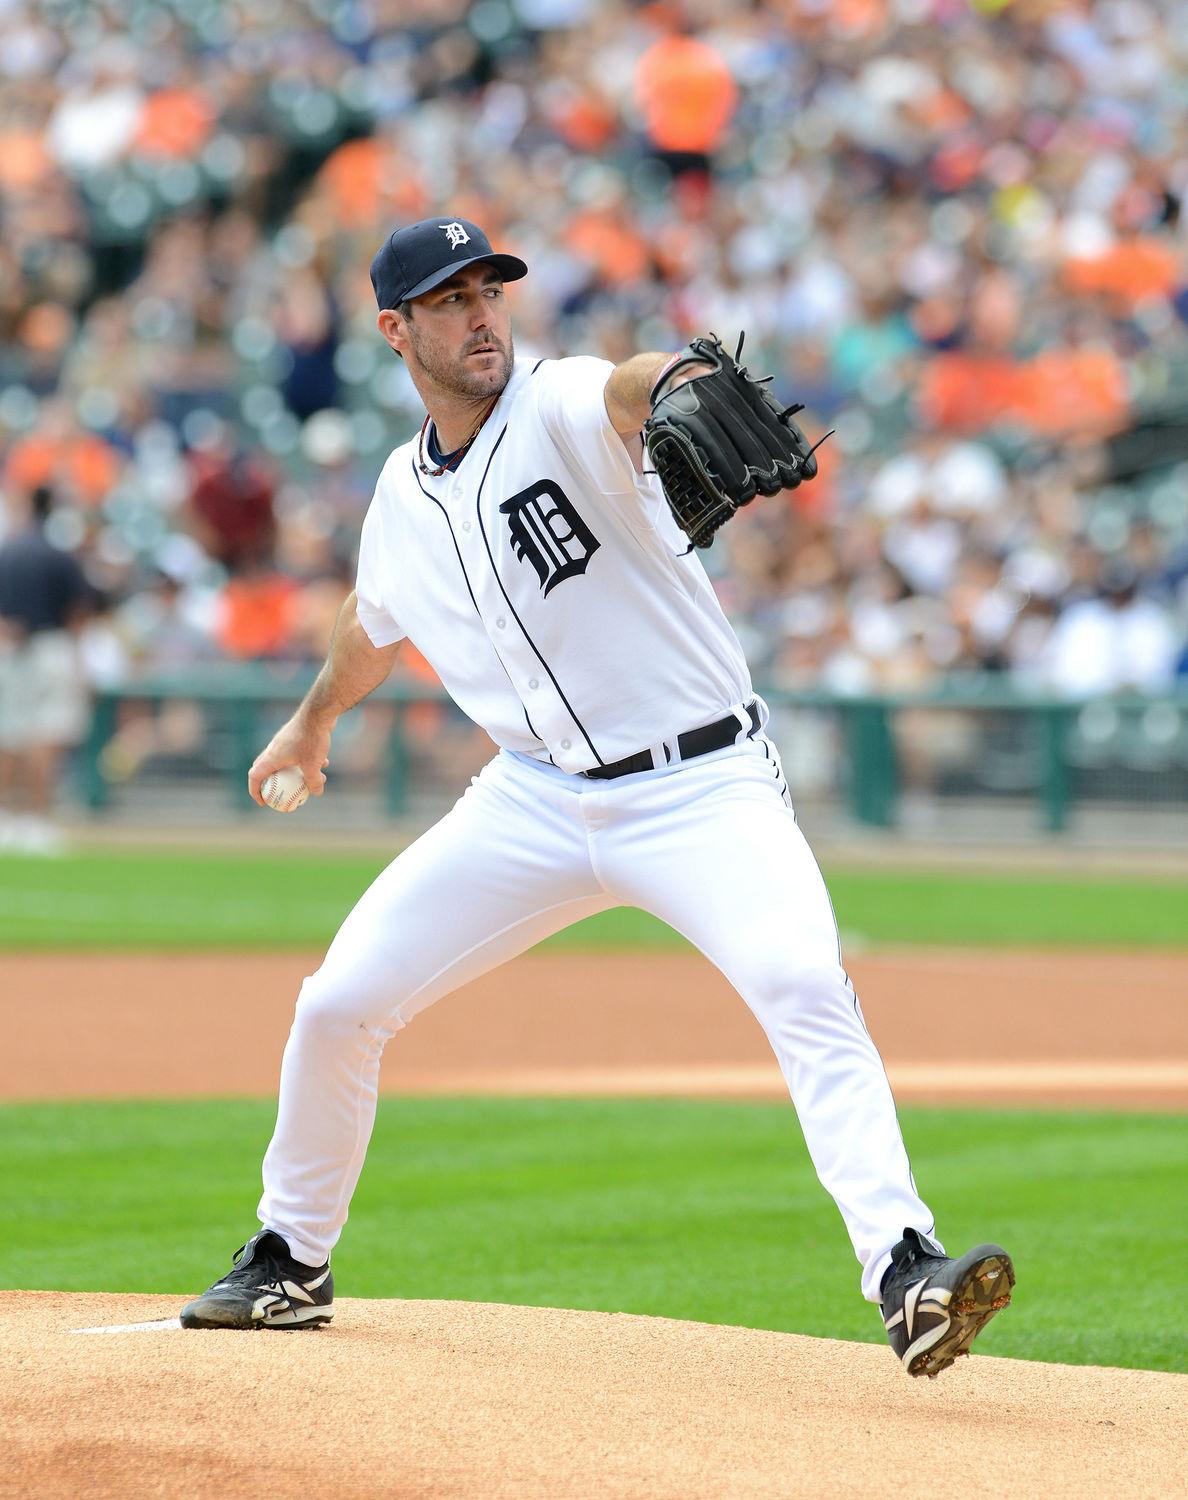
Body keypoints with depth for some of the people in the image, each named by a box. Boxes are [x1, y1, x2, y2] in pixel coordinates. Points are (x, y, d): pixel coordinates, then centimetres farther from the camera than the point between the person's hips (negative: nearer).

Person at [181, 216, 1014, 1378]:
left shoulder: (562, 410, -13)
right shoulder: (403, 498, 6)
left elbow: (631, 388, -40)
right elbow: (376, 623, 29)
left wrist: (692, 383, -64)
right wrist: (313, 722, 47)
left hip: (701, 788, -6)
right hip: (537, 797, 6)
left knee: (803, 985, -30)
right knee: (339, 1002, 3)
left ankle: (903, 1270, -38)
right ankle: (288, 1263, 25)